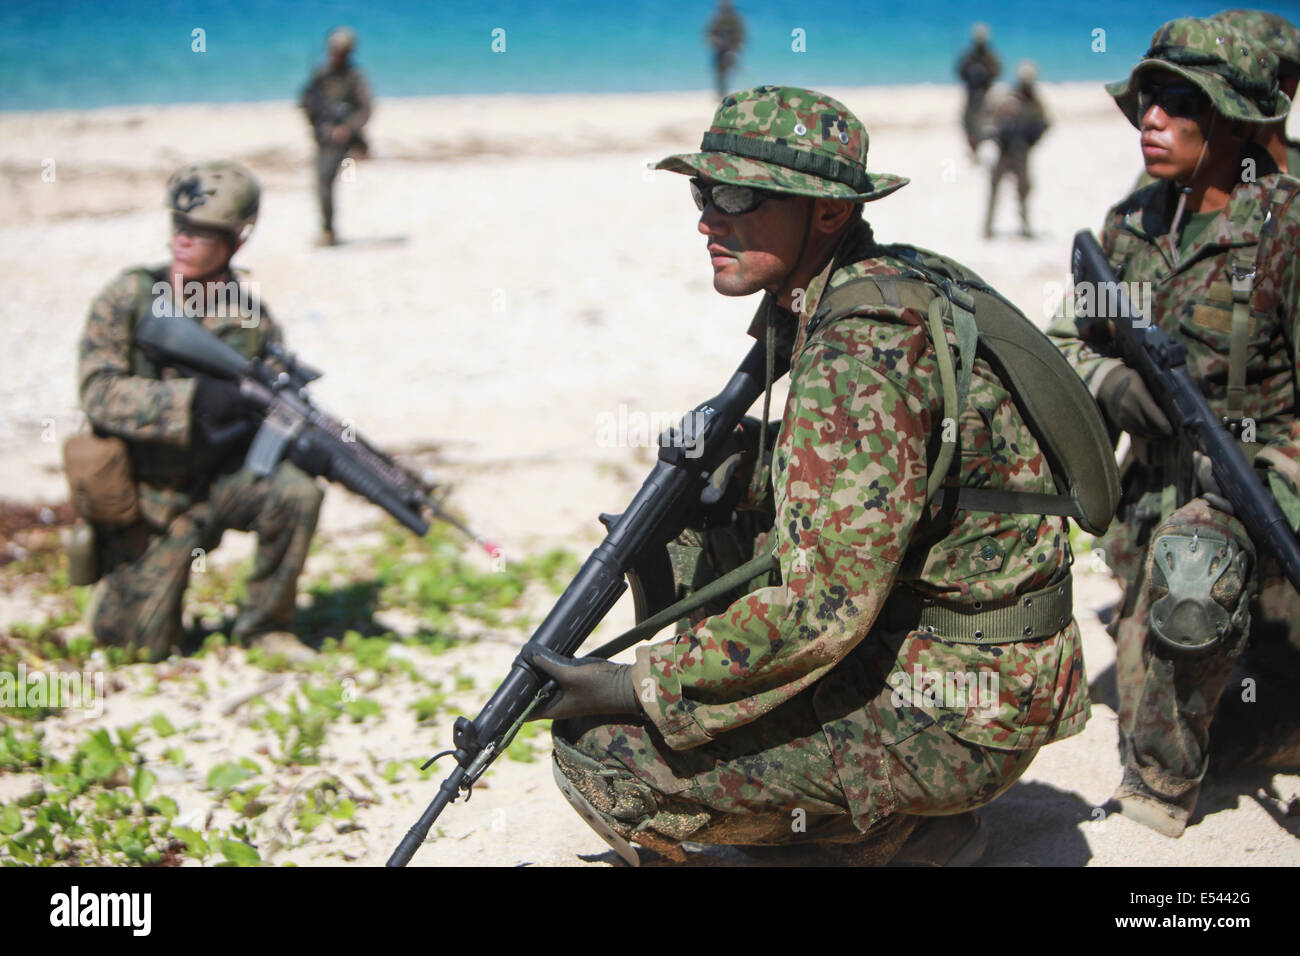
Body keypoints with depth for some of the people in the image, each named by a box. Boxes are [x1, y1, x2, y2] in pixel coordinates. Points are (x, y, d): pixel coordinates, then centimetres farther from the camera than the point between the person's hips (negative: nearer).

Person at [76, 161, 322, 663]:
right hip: (146, 494, -2)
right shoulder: (128, 298, -10)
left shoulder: (253, 319, -4)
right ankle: (119, 586, 31)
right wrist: (193, 398, -32)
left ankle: (265, 626, -6)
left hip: (221, 481, 2)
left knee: (295, 492, -28)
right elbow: (100, 394, -20)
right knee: (143, 645, -6)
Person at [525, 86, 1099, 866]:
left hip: (956, 723, -9)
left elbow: (824, 602, -28)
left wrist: (637, 688, -20)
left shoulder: (864, 345, -24)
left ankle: (907, 832, 1)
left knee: (597, 750, -11)